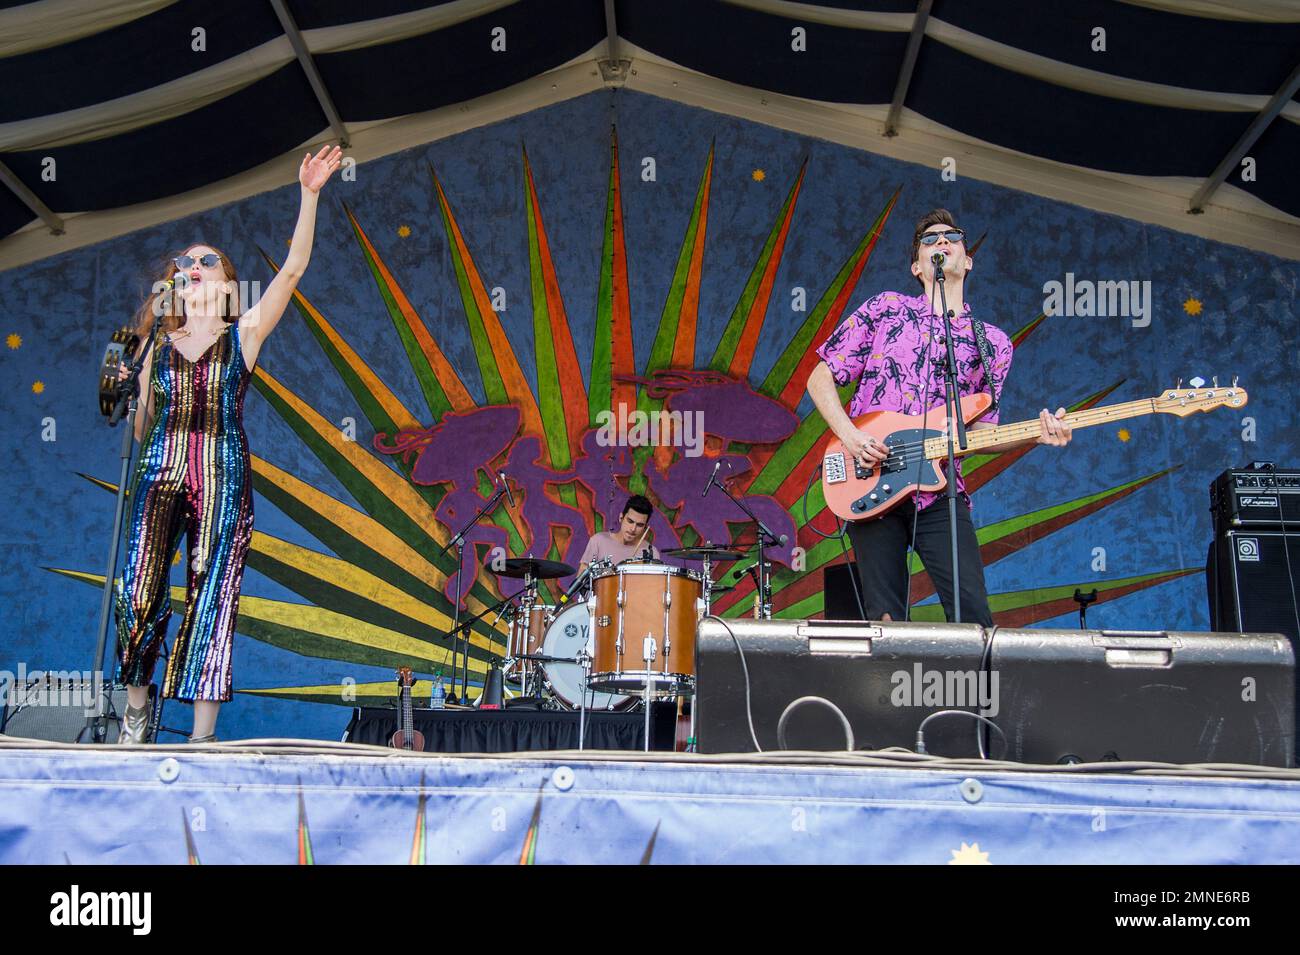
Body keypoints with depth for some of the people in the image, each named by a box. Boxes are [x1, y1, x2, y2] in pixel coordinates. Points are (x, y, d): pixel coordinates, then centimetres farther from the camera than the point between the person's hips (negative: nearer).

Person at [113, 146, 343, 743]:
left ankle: (203, 735, -2)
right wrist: (123, 383, 2)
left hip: (223, 477, -2)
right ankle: (136, 708, 15)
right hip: (160, 474, 2)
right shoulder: (159, 342, 16)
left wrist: (309, 195, -7)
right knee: (140, 592, -5)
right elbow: (142, 418, 20)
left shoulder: (243, 334, 8)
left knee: (212, 596, -4)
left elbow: (293, 268, -2)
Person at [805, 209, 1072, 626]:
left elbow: (979, 428, 13)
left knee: (974, 614, -10)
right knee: (885, 621, -1)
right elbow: (821, 377, 7)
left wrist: (1035, 435, -6)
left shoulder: (993, 344, 13)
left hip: (939, 493, 1)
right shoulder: (884, 309, 8)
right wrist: (851, 438, -8)